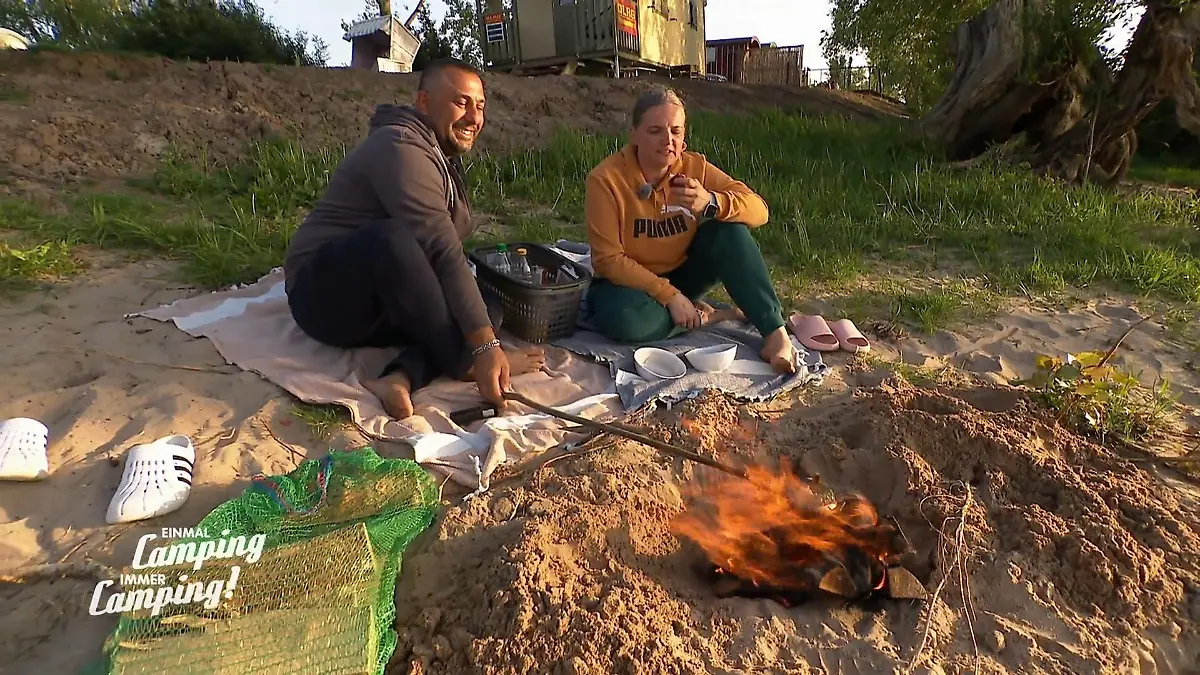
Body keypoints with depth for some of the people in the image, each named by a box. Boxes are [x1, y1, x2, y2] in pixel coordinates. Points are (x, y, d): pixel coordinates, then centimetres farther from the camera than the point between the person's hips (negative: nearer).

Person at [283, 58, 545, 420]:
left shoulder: (442, 155, 13)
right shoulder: (402, 148, -18)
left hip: (377, 308, 9)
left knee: (489, 307, -8)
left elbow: (448, 244, 10)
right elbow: (442, 254, -29)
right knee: (390, 237, -37)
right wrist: (484, 346, -32)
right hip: (326, 295, -9)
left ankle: (400, 378, -28)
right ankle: (464, 362, -23)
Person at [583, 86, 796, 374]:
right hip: (631, 282, -3)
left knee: (730, 230, -22)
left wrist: (710, 203, -38)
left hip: (683, 273, 3)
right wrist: (669, 295, -26)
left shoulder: (694, 166, -10)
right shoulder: (605, 179, -20)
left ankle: (775, 332, -22)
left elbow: (758, 210, -17)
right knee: (622, 317, -37)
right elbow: (608, 259, -21)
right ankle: (705, 316, -13)